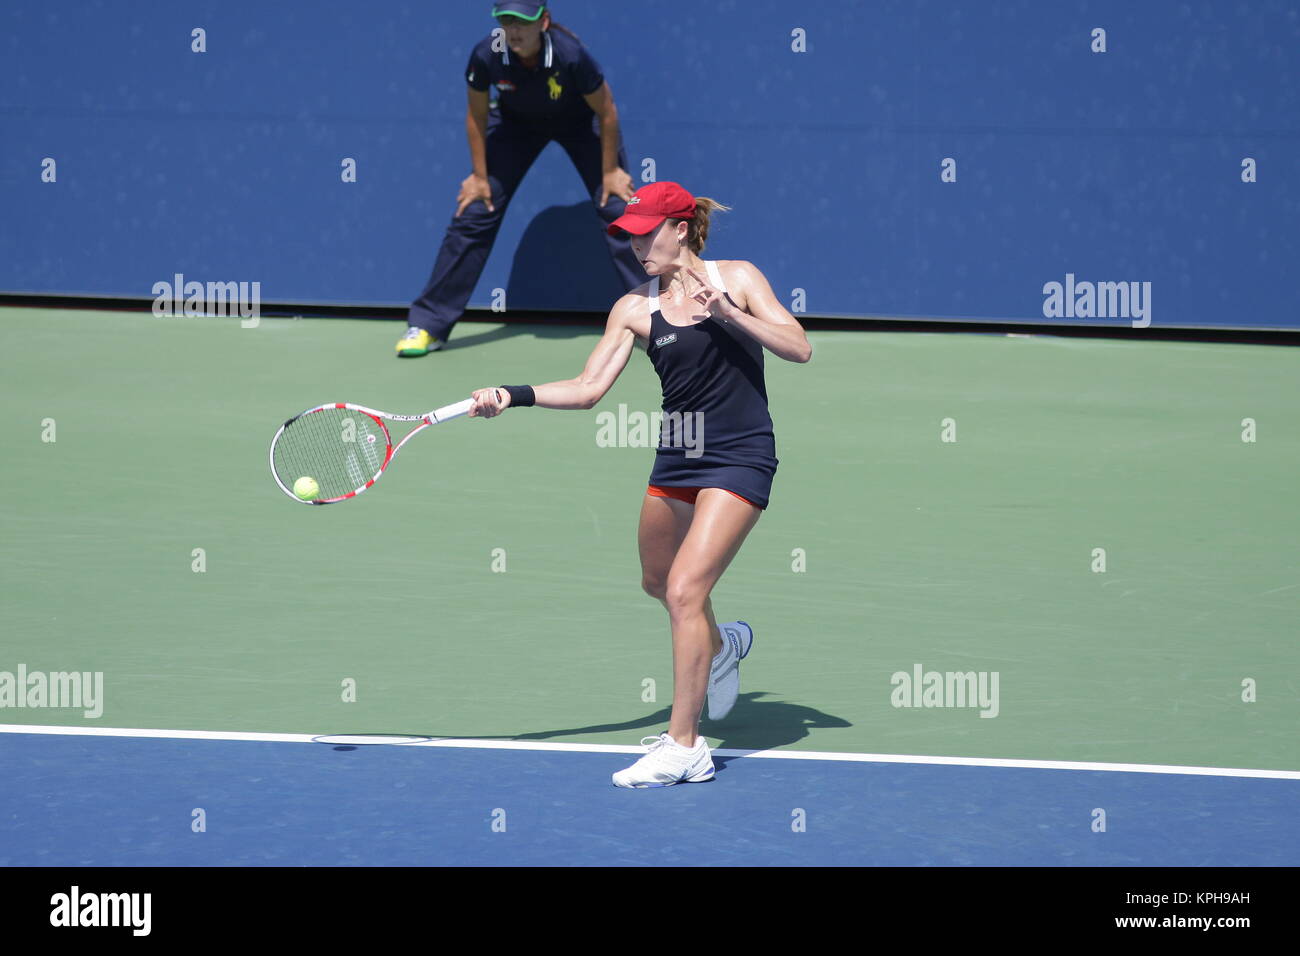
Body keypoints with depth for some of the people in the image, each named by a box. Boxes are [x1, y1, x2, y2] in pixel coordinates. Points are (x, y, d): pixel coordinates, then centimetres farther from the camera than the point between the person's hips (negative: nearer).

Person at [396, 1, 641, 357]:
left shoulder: (571, 55, -37)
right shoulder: (486, 56, -31)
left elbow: (606, 112, -20)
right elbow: (477, 115, -11)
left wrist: (611, 170, -15)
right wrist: (479, 175, -8)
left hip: (579, 122, -2)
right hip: (516, 123, 2)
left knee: (618, 210, -15)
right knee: (473, 214, -7)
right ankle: (427, 325, 0)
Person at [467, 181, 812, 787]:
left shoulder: (737, 278, -4)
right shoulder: (635, 309, 4)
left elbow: (799, 349, -10)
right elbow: (588, 389, 0)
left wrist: (728, 312, -20)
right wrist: (512, 396, -13)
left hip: (739, 459, -6)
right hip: (676, 458, 6)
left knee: (684, 589, -17)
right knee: (659, 582, 22)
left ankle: (683, 747, -12)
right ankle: (722, 646, 57)